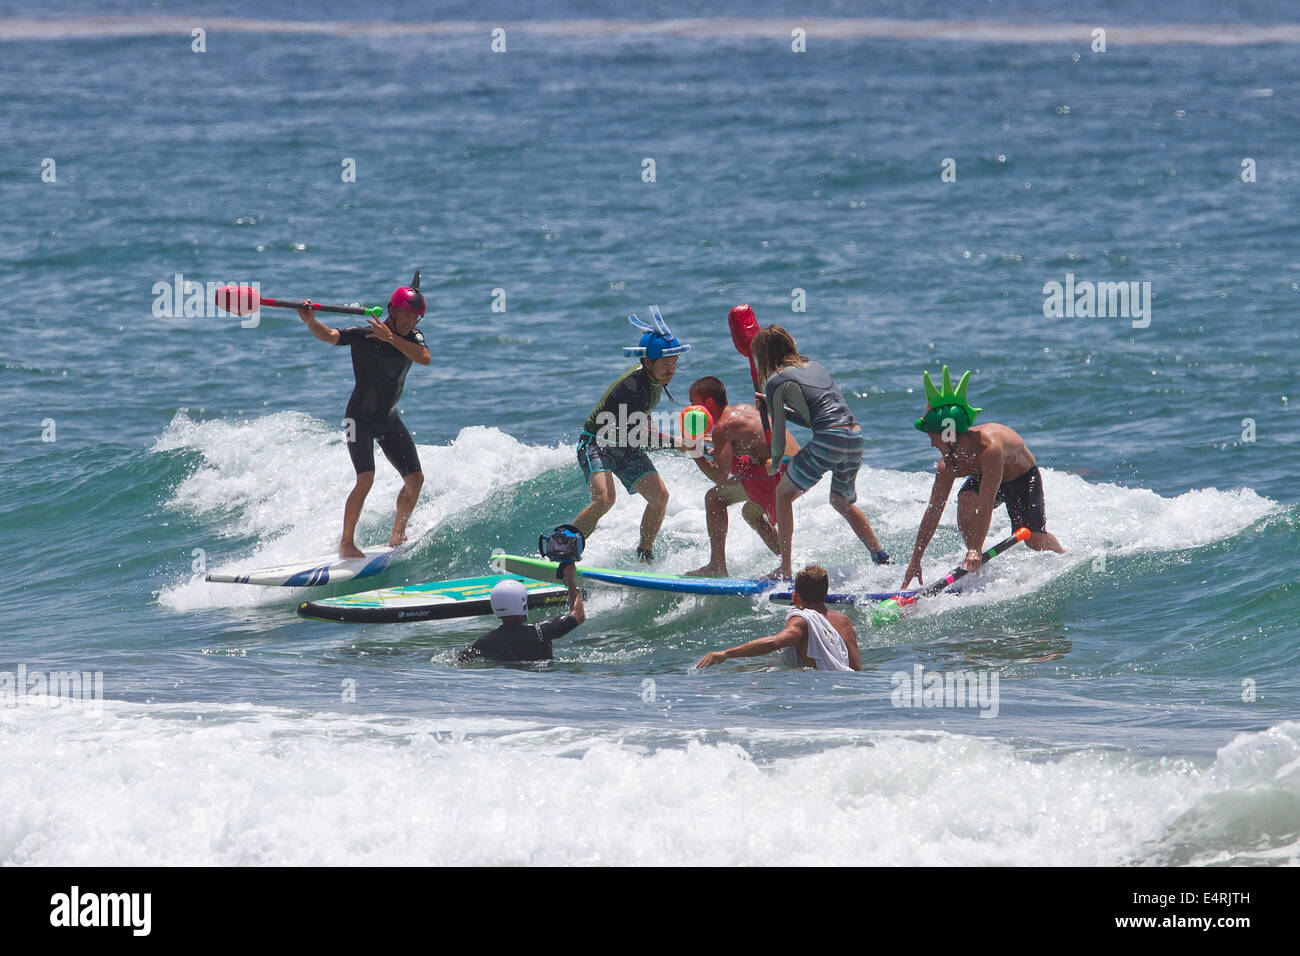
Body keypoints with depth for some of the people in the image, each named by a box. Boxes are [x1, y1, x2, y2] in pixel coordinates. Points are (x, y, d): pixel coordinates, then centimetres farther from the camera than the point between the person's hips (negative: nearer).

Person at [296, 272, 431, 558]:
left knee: (415, 480, 5)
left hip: (389, 420, 6)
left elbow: (425, 358, -24)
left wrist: (391, 338, -33)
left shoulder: (412, 338, -3)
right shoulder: (363, 335, -16)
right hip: (361, 418, -6)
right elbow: (329, 336, -31)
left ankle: (396, 538, 24)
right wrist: (311, 322, -52)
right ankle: (346, 545, -15)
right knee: (366, 479, -21)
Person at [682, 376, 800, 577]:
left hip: (781, 474, -9)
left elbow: (720, 477, -14)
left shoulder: (723, 428, -8)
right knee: (750, 512, 31)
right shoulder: (746, 409, 19)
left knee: (715, 497, -4)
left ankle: (717, 567, -9)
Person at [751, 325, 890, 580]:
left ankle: (784, 570, 3)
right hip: (856, 437, 7)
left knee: (784, 493, 10)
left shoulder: (775, 382, 3)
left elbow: (779, 430, 6)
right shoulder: (815, 367, 25)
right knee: (841, 501, 29)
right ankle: (881, 558, 25)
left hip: (828, 440, -7)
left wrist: (775, 463, 24)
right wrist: (775, 405, 39)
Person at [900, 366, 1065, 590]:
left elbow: (986, 504, -49)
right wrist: (915, 562, -21)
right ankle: (978, 569, -13)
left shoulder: (989, 447, -44)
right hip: (983, 478, 4)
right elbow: (933, 512, -19)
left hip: (1023, 478, -4)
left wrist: (976, 550, -55)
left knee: (1033, 540, -14)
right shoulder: (947, 467, -24)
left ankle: (1062, 556, 23)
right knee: (966, 500, -29)